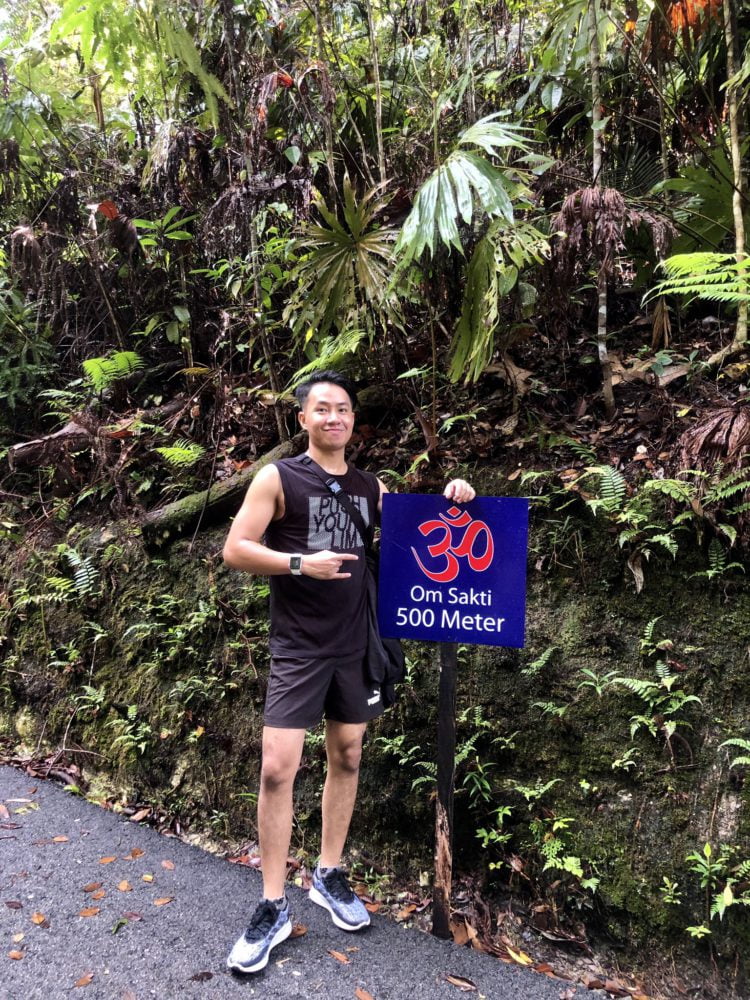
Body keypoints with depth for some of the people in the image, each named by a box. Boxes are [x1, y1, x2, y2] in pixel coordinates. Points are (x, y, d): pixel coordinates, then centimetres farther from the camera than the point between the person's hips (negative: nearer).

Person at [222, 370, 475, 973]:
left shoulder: (371, 487, 9)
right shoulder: (278, 478, -4)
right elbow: (235, 550, -8)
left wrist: (448, 501, -1)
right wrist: (299, 563, -20)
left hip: (356, 646, 5)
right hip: (299, 649, -4)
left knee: (347, 758, 13)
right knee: (277, 769, -7)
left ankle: (330, 876, 31)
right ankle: (274, 908, 10)